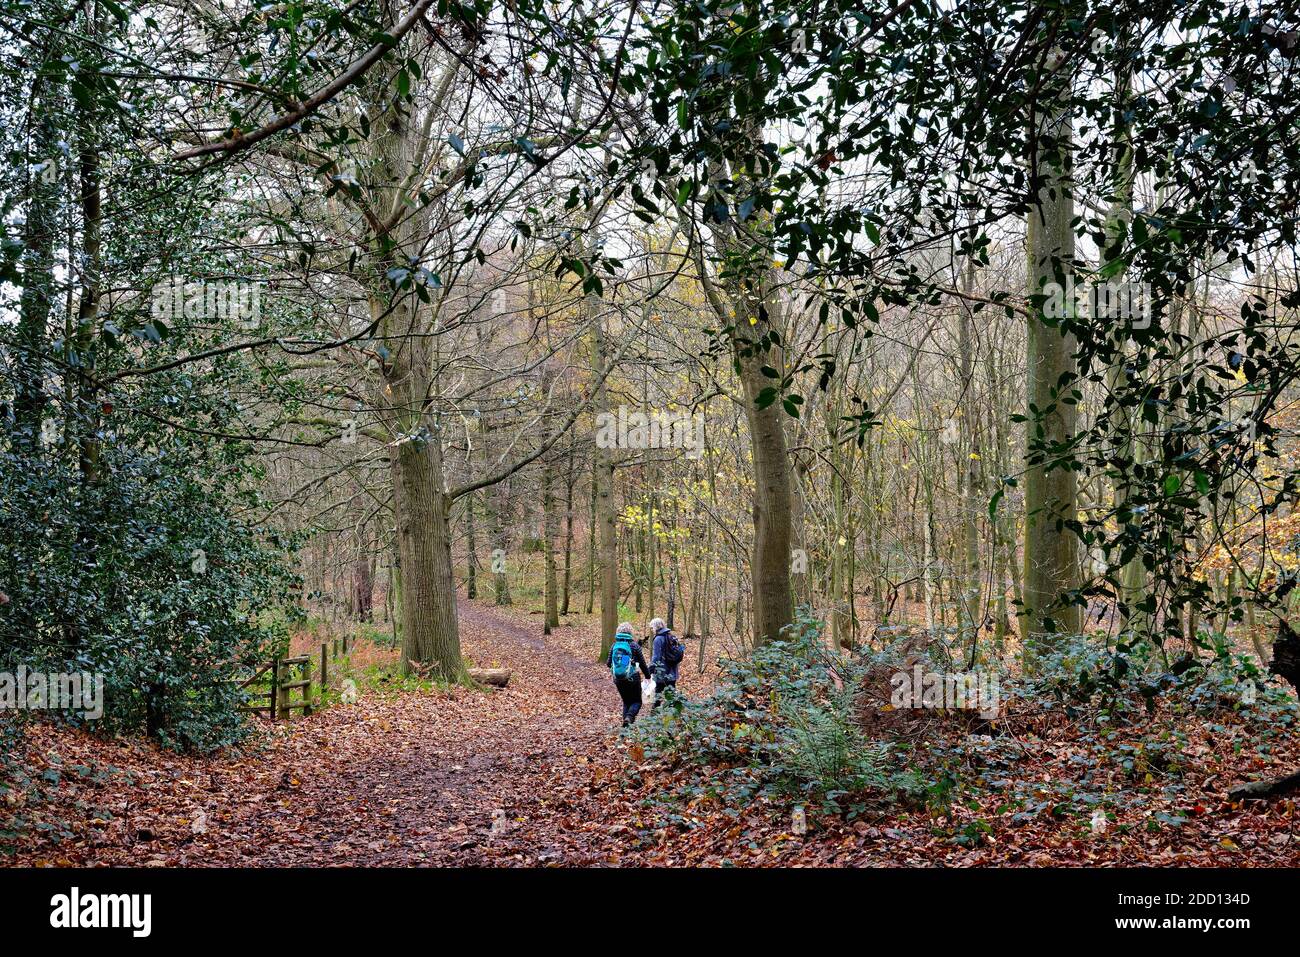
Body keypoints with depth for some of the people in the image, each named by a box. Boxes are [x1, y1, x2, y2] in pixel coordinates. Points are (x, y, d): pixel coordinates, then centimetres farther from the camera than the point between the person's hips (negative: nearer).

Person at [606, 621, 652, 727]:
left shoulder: (614, 646, -1)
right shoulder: (634, 646, -9)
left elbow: (609, 664, 3)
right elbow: (642, 664, -3)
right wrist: (648, 676, 11)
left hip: (618, 679, 3)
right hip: (632, 679, -3)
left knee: (626, 701, 20)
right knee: (637, 701, 10)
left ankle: (626, 719, 7)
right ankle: (629, 717, -16)